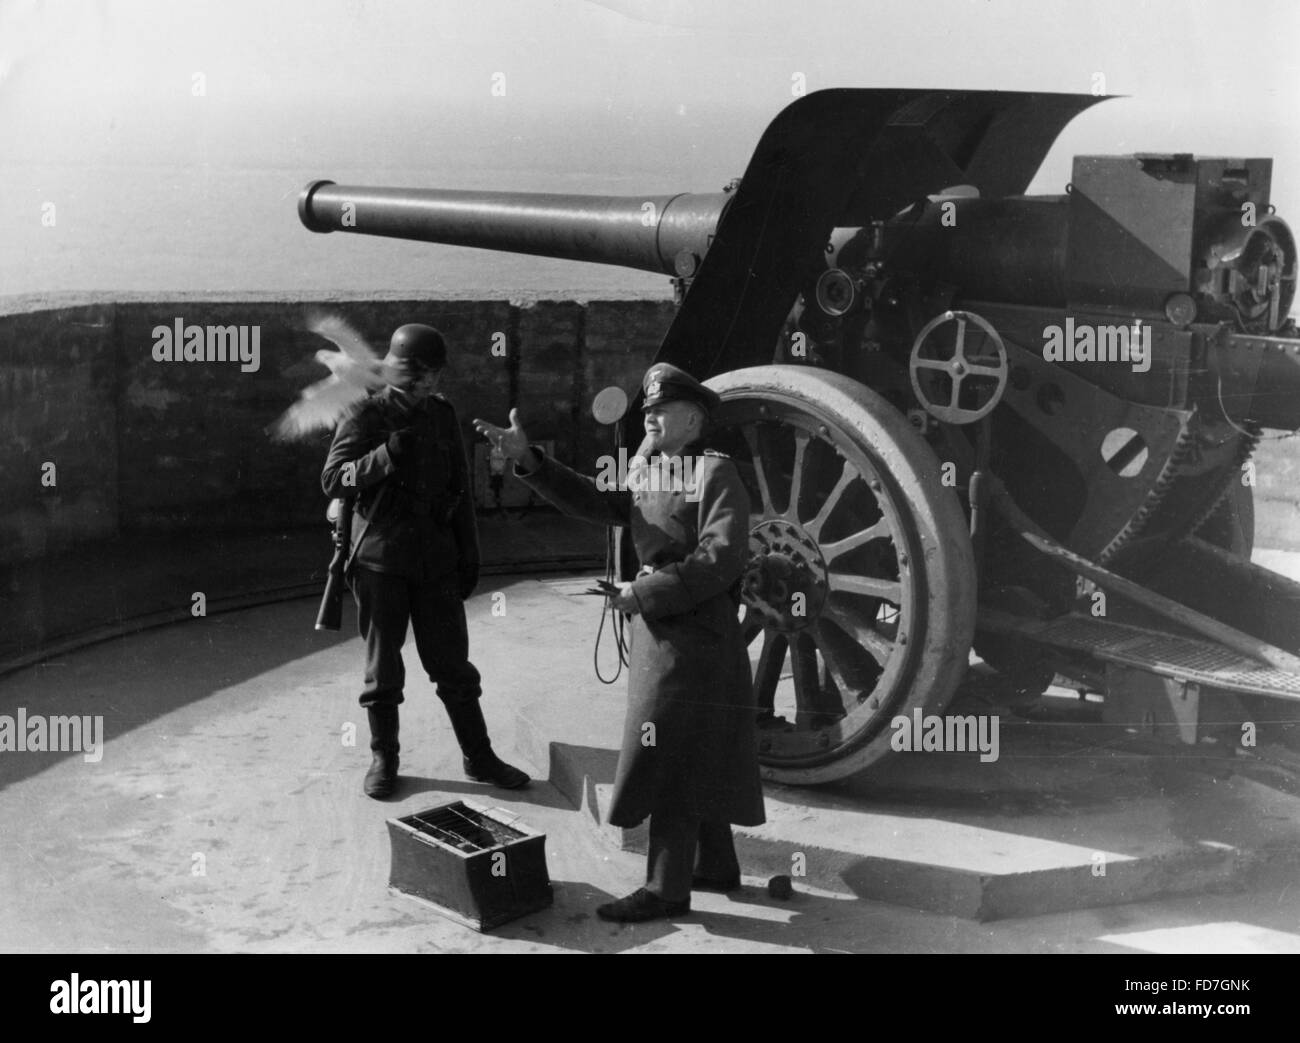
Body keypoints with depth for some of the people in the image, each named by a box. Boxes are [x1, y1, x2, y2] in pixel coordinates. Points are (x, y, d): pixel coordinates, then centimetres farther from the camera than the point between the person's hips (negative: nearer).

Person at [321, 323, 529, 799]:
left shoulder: (442, 415, 8)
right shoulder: (366, 416, -5)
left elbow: (460, 487, 14)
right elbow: (332, 479, -12)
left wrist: (468, 554, 13)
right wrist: (387, 454, -25)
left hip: (436, 559, 3)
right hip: (380, 560, -3)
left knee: (453, 664, 7)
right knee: (382, 666, 7)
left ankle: (479, 757, 16)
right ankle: (383, 759, 20)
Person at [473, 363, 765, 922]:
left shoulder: (716, 473, -11)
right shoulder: (651, 478, 14)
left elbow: (722, 558, -20)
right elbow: (595, 502, 4)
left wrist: (644, 593, -19)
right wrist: (526, 457, -5)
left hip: (695, 640, -9)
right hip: (659, 635, 9)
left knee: (670, 758, -7)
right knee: (694, 761, 16)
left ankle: (666, 887, 0)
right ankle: (716, 865, 28)